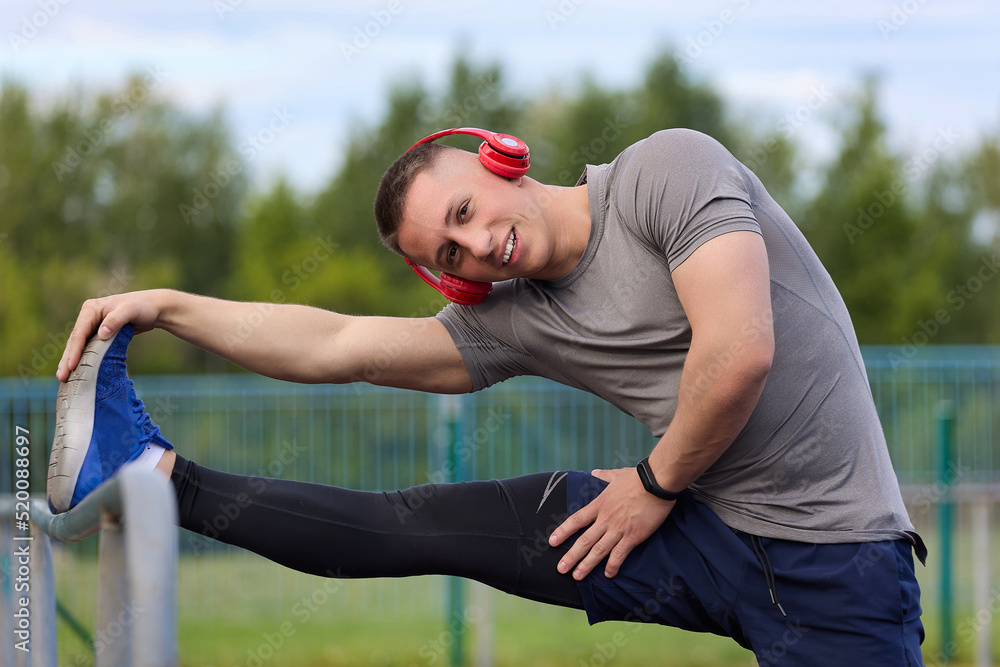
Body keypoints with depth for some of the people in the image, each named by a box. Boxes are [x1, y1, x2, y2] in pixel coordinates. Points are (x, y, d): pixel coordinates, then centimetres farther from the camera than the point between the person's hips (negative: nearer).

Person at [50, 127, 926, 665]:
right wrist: (164, 307, 7)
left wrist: (659, 482, -7)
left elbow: (739, 351, -21)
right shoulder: (514, 323, 7)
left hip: (837, 568, -5)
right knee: (426, 524, 2)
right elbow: (337, 346, 10)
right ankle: (156, 475, 11)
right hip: (706, 531, 5)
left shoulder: (667, 170, -11)